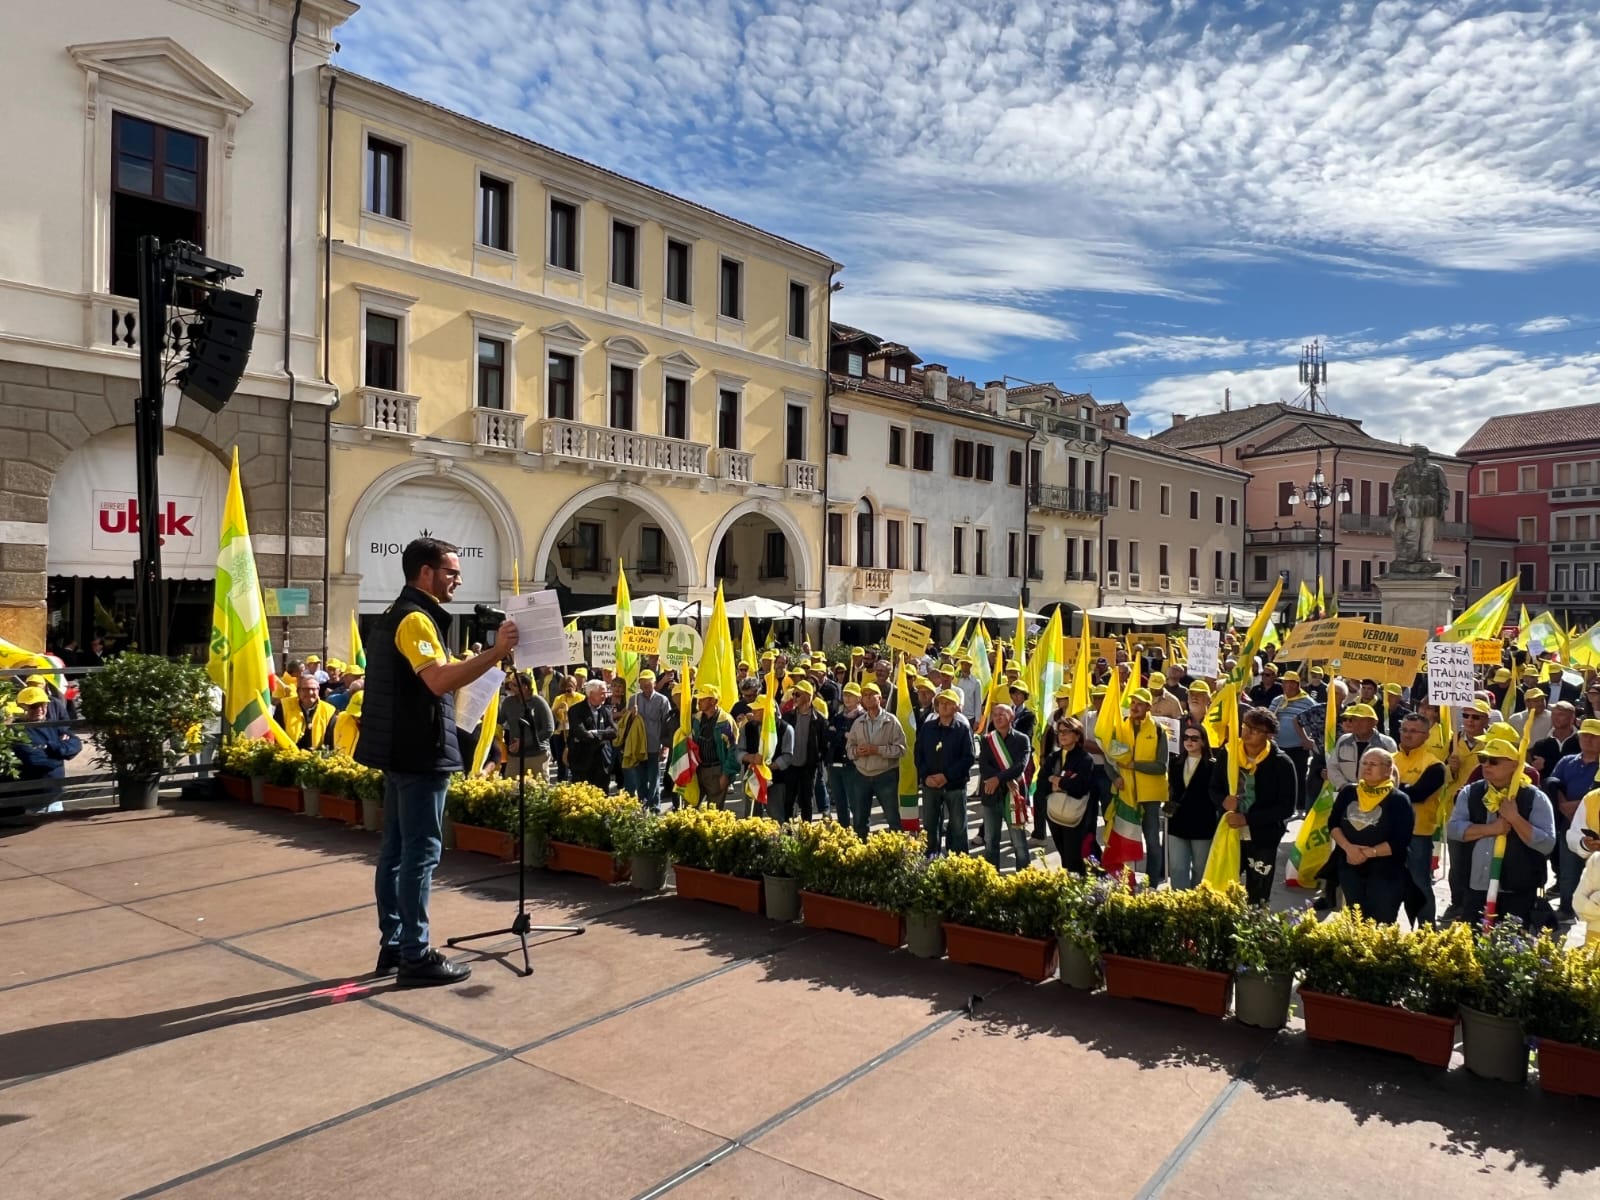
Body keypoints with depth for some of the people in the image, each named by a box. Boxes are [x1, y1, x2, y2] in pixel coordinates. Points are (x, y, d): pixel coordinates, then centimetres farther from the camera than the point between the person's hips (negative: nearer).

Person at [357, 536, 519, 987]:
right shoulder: (415, 617, -15)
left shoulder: (396, 615, 18)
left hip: (402, 750, 11)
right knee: (420, 852, -6)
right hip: (420, 753, -11)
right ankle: (415, 957, -1)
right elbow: (439, 680, -29)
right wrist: (496, 652, -31)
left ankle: (393, 945, 20)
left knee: (396, 848, 13)